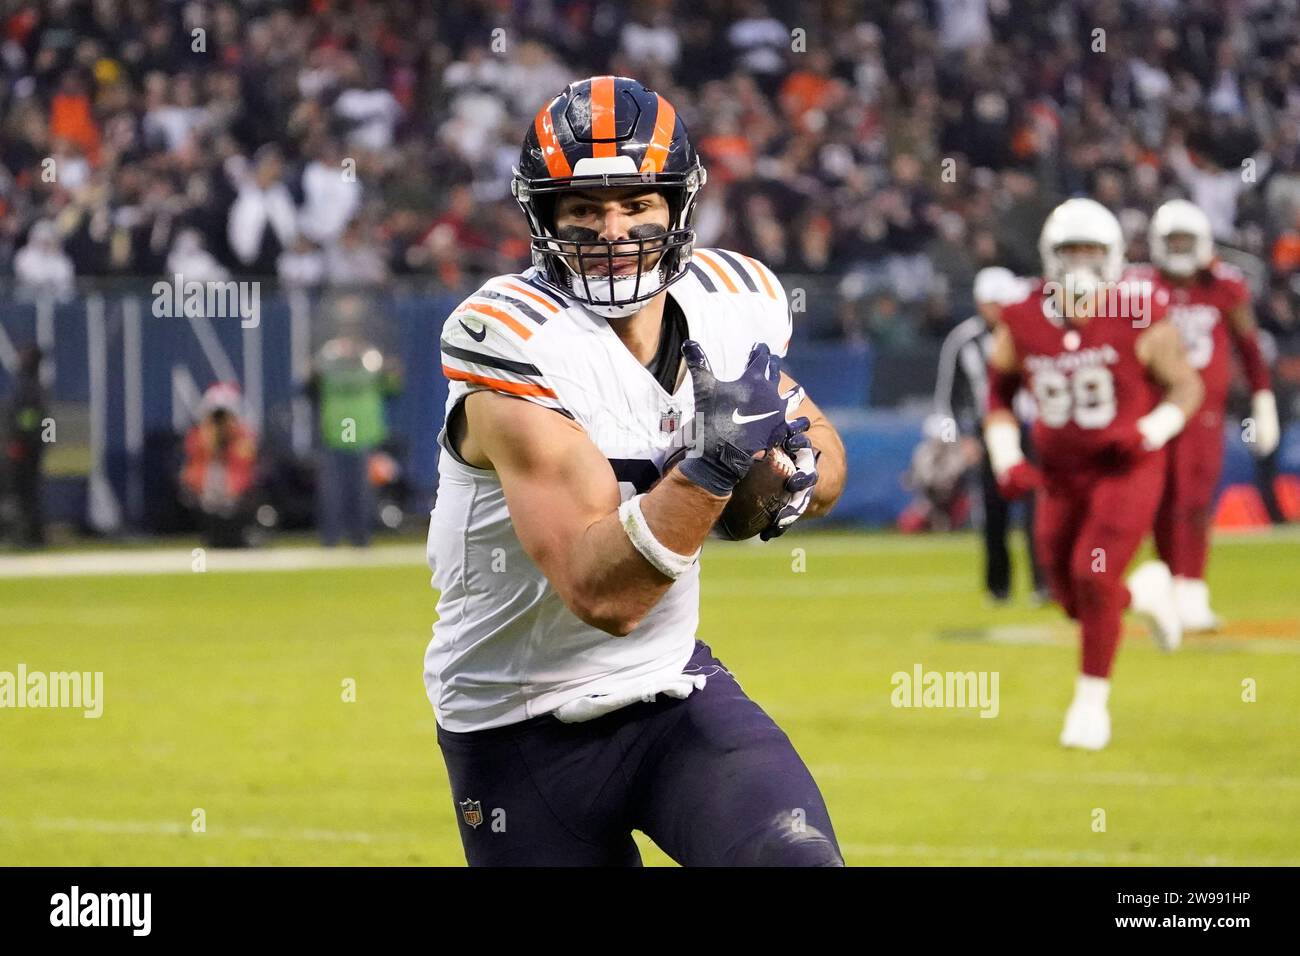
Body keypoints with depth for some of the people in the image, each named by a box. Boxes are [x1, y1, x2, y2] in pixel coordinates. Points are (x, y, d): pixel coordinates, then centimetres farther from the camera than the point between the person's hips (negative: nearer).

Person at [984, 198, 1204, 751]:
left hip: (1126, 471, -4)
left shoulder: (1138, 319, -14)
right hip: (1061, 474, 4)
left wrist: (1149, 434, -20)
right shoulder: (1023, 325, -5)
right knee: (1075, 602, 6)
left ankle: (1091, 701, 1)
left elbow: (1185, 385, -3)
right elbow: (998, 395, 9)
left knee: (1093, 578, -18)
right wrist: (1007, 460, -4)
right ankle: (1145, 592, 41)